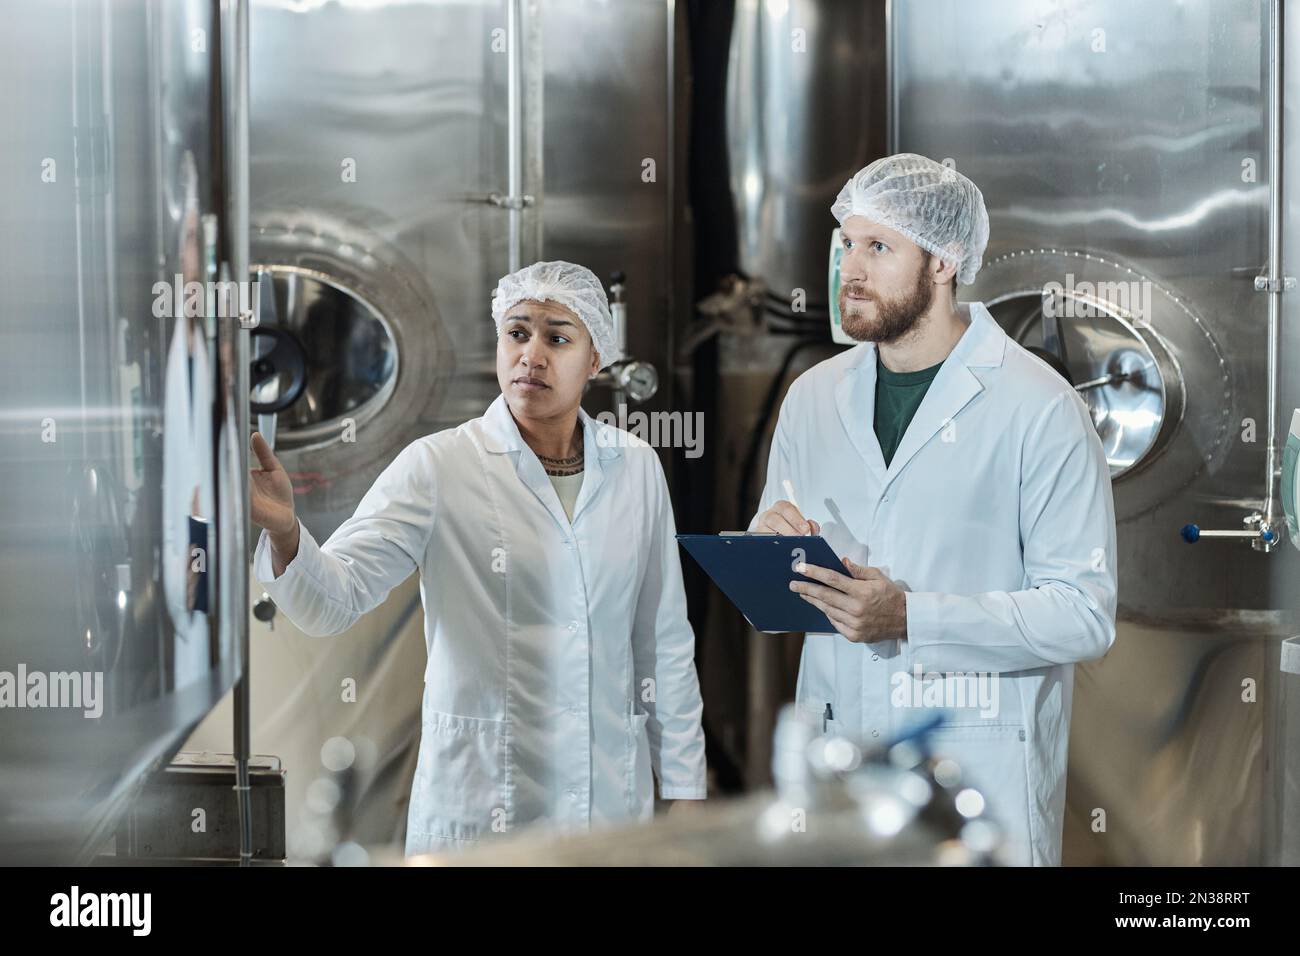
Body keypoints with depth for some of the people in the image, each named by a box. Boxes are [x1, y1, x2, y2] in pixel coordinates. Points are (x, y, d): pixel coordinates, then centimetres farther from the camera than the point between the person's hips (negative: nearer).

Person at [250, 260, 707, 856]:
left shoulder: (636, 468, 3)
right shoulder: (437, 466, -8)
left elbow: (663, 643, 8)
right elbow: (333, 600, -17)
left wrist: (684, 790, 8)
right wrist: (283, 531, -37)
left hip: (615, 800, 3)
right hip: (476, 811, -3)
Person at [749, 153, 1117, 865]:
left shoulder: (1041, 410, -9)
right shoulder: (813, 395, 8)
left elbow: (1085, 614, -15)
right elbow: (769, 595, 15)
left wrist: (910, 616, -23)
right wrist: (766, 547, -8)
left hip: (980, 776, -4)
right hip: (833, 758, 4)